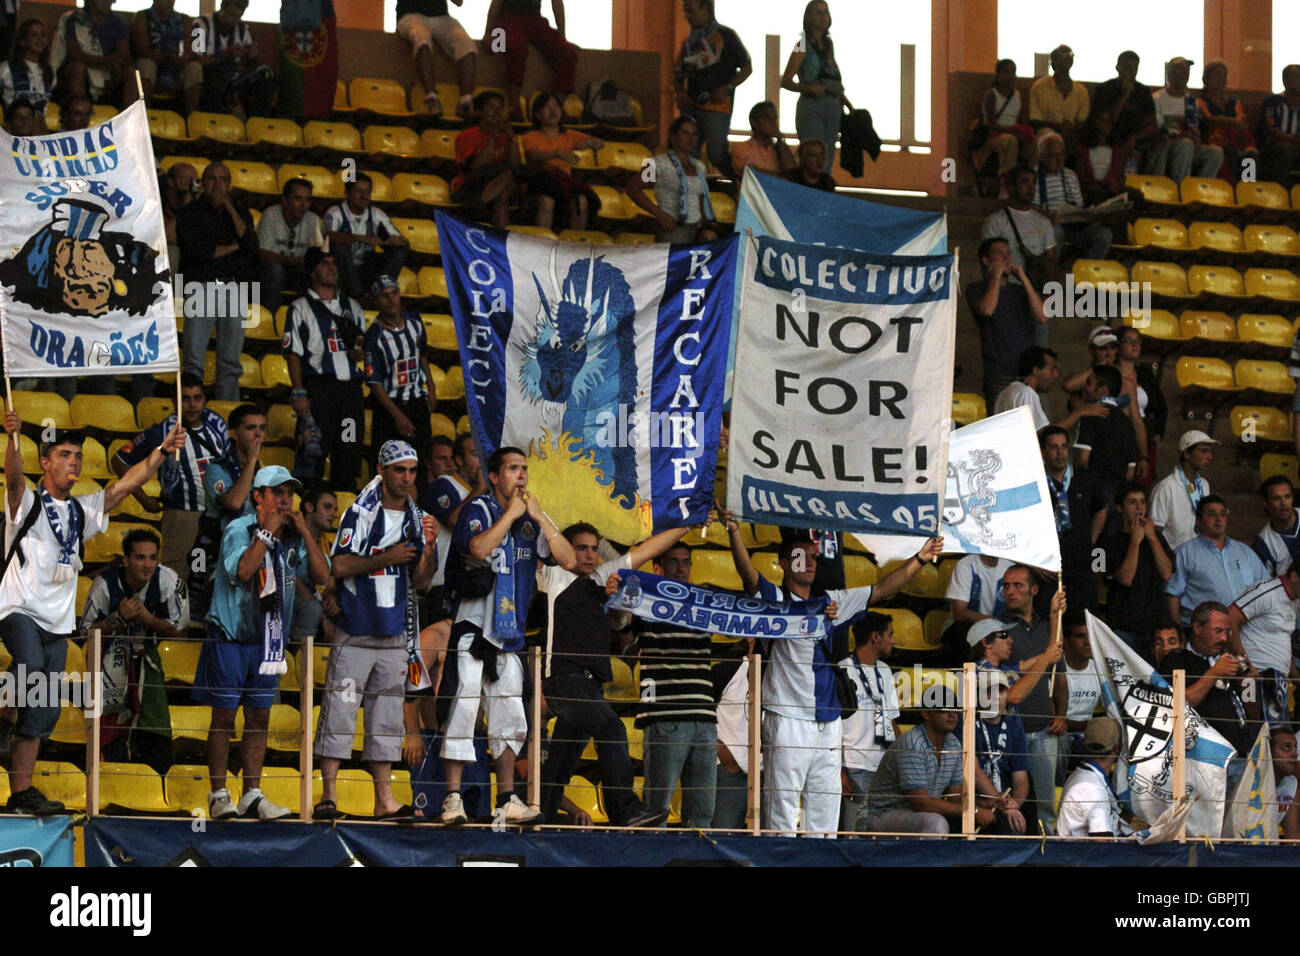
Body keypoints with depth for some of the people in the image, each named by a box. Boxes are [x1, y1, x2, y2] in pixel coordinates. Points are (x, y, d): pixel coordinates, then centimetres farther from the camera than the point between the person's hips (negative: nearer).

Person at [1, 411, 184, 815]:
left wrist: (162, 451, -1)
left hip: (58, 622, 5)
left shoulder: (83, 510, 17)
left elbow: (125, 484, 12)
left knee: (44, 713, 1)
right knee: (34, 671, -35)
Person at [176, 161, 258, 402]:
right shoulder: (189, 213, 7)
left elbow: (252, 246, -1)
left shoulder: (241, 212, 17)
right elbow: (196, 250, -7)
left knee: (230, 361, 0)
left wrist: (230, 208, -3)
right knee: (193, 359, -12)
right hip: (202, 285, -3)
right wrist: (232, 247, 1)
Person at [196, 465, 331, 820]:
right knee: (224, 715, -2)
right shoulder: (238, 530, -8)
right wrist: (267, 531, -19)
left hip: (266, 640, 5)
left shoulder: (292, 538, 8)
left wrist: (304, 533, -6)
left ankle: (252, 795, 9)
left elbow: (321, 575, 0)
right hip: (229, 635, -5)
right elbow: (243, 570, -26)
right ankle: (218, 794, 3)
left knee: (259, 716, 6)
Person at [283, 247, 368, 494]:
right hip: (318, 386, -4)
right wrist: (299, 392, -11)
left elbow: (363, 341, 27)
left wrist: (359, 352, 1)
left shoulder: (352, 306, 20)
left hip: (350, 384, 4)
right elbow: (293, 353, -1)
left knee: (349, 451, 2)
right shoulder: (301, 307, 6)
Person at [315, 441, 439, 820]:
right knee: (339, 711, -7)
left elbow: (420, 582, 9)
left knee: (387, 717, 8)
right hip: (355, 632, -5)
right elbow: (339, 566, -13)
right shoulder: (360, 512, -5)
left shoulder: (418, 519, 11)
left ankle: (384, 799, 11)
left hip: (395, 635, 5)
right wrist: (388, 557, -15)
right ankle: (328, 795, -4)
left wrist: (429, 547, -8)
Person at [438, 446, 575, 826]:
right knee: (462, 710, -11)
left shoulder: (531, 521, 12)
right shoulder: (479, 509, -4)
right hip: (473, 627, -6)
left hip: (509, 635, 6)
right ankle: (452, 801, -10)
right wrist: (510, 513, -14)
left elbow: (569, 560, 3)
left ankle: (507, 801, 15)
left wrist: (540, 517, -4)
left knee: (510, 720, 8)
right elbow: (479, 548, -25)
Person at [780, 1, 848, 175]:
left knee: (826, 166, 4)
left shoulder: (828, 44, 16)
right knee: (813, 162, -15)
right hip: (810, 106, -6)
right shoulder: (803, 46, -2)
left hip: (832, 107, 6)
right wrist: (808, 88, -22)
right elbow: (785, 81, -7)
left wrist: (846, 102, 14)